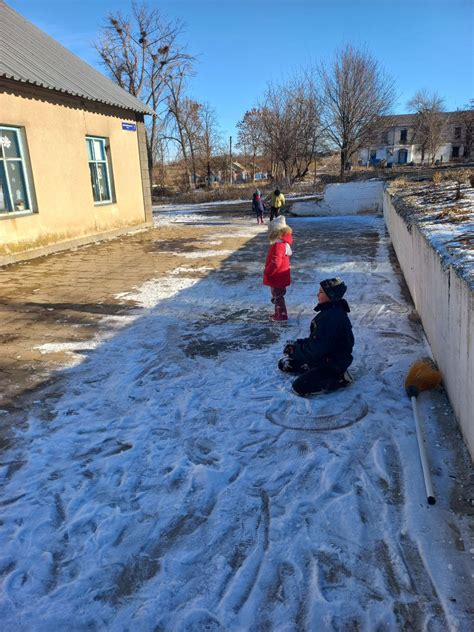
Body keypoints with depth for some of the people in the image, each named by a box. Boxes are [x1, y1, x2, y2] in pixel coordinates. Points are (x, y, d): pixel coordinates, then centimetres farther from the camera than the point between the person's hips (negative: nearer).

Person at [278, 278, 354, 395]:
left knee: (299, 388, -19)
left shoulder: (332, 317, -28)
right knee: (284, 364, 7)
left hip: (334, 362, -9)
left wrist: (295, 349, -15)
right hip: (324, 355, 9)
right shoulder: (328, 311, 4)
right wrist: (299, 344, -1)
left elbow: (317, 349, -27)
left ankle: (340, 379, -6)